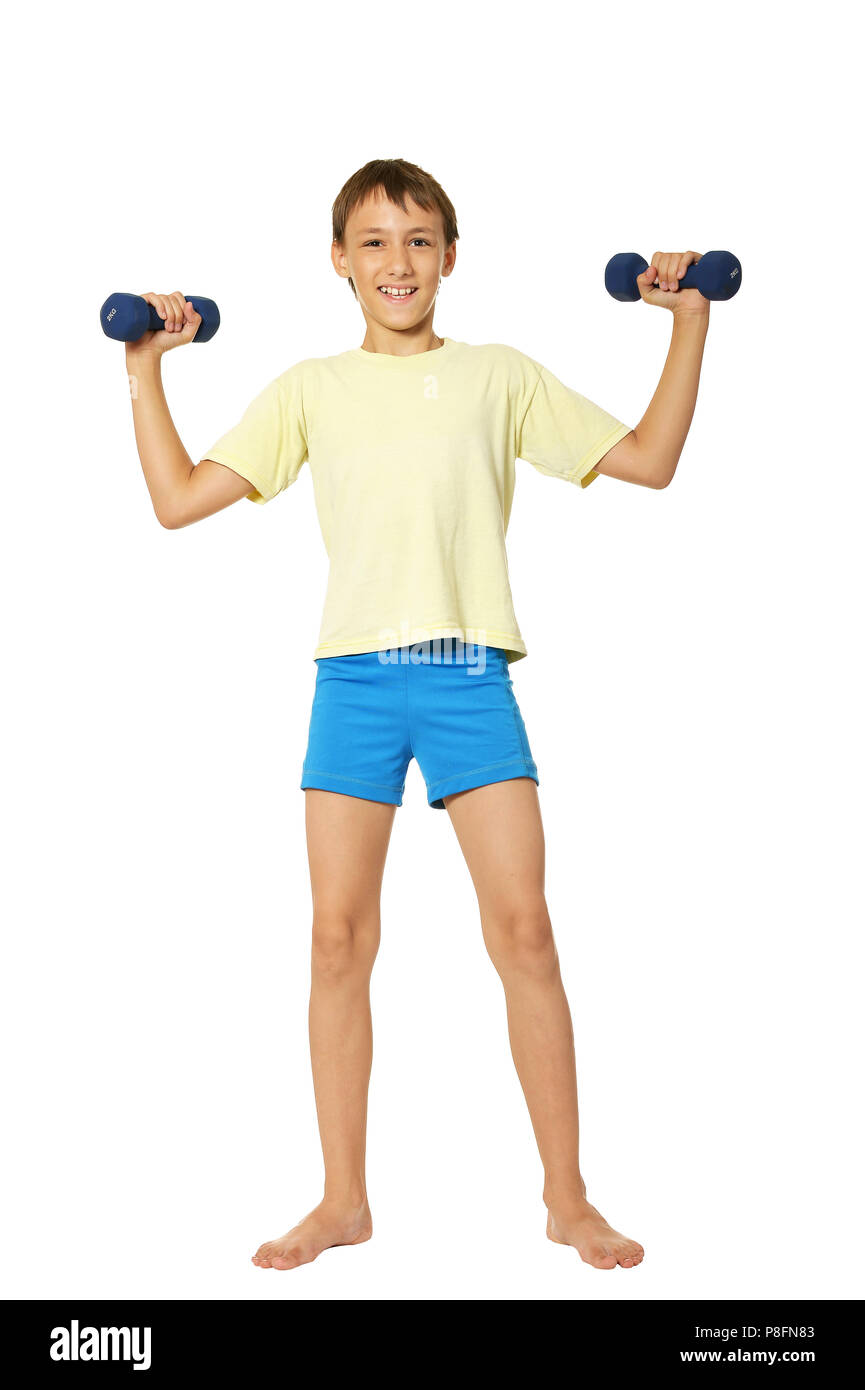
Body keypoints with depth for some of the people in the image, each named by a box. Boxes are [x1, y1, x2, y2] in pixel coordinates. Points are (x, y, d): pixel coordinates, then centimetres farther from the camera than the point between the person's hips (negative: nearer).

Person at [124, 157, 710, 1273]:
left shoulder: (501, 376, 11)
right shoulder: (311, 389, 13)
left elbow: (647, 461, 11)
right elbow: (179, 499, 10)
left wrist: (688, 323, 8)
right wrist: (144, 367, 10)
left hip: (469, 675, -1)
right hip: (352, 676, 1)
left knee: (523, 929, -5)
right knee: (339, 936, 1)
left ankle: (567, 1198, 7)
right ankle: (343, 1201, 14)